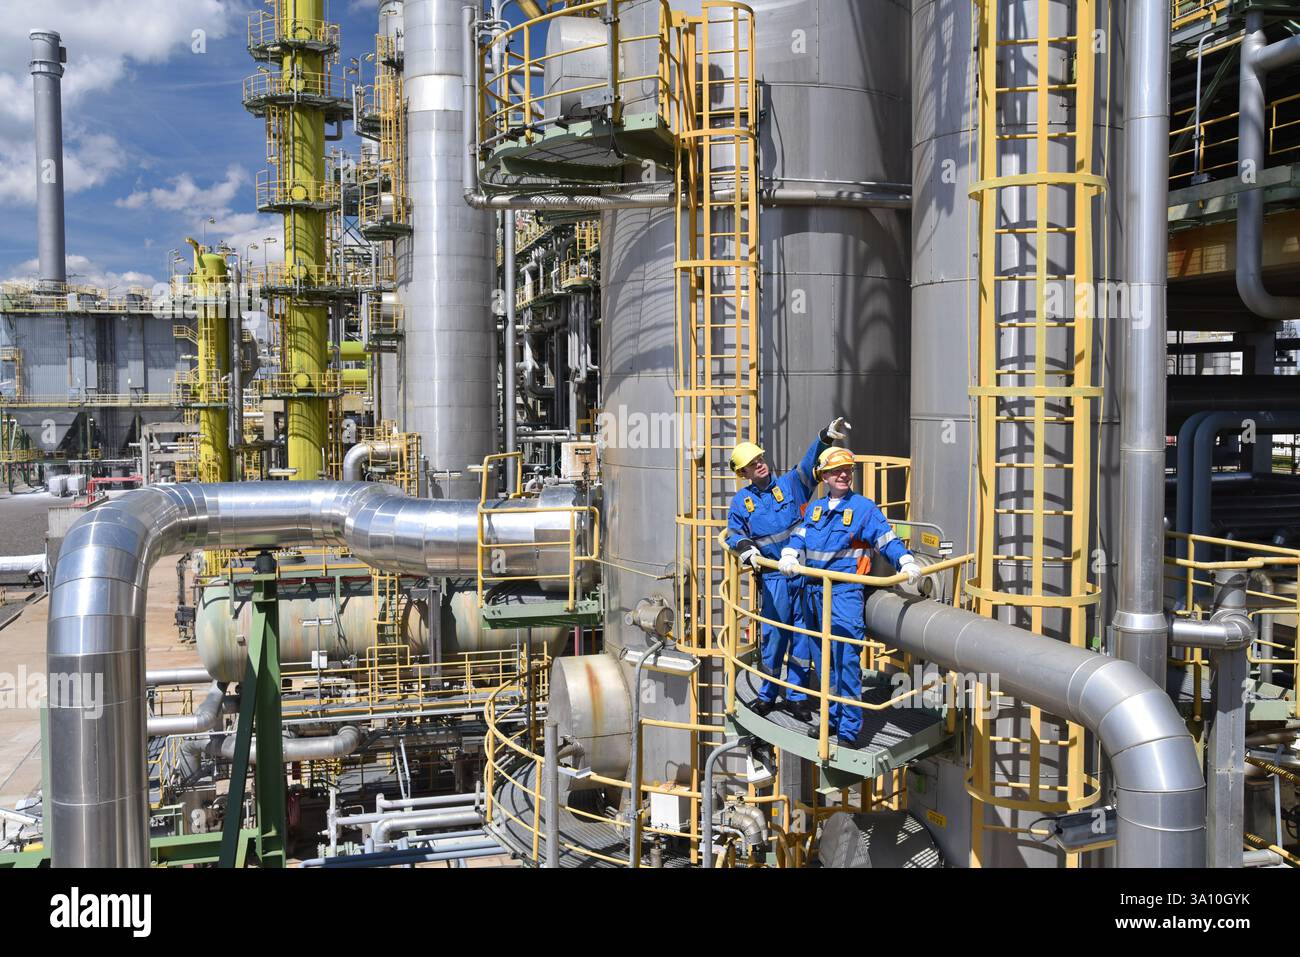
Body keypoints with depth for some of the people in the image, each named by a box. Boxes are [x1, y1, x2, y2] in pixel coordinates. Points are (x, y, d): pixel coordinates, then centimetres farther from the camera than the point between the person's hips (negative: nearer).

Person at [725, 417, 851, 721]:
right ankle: (767, 694, 19)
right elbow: (733, 533, 15)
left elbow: (809, 465, -5)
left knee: (803, 633, 4)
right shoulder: (741, 501, 9)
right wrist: (745, 546, -8)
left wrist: (825, 437, -22)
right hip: (773, 577, -1)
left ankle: (797, 695, 15)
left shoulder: (789, 485, 8)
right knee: (774, 634, 1)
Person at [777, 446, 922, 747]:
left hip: (845, 590, -6)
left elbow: (887, 540, -3)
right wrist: (789, 555, -8)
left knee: (845, 660, -13)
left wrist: (907, 561, -20)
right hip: (813, 590, 6)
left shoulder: (864, 507, 2)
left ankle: (848, 731, -10)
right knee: (822, 659, 11)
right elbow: (799, 538, 13)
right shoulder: (814, 508, 18)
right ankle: (832, 718, 24)